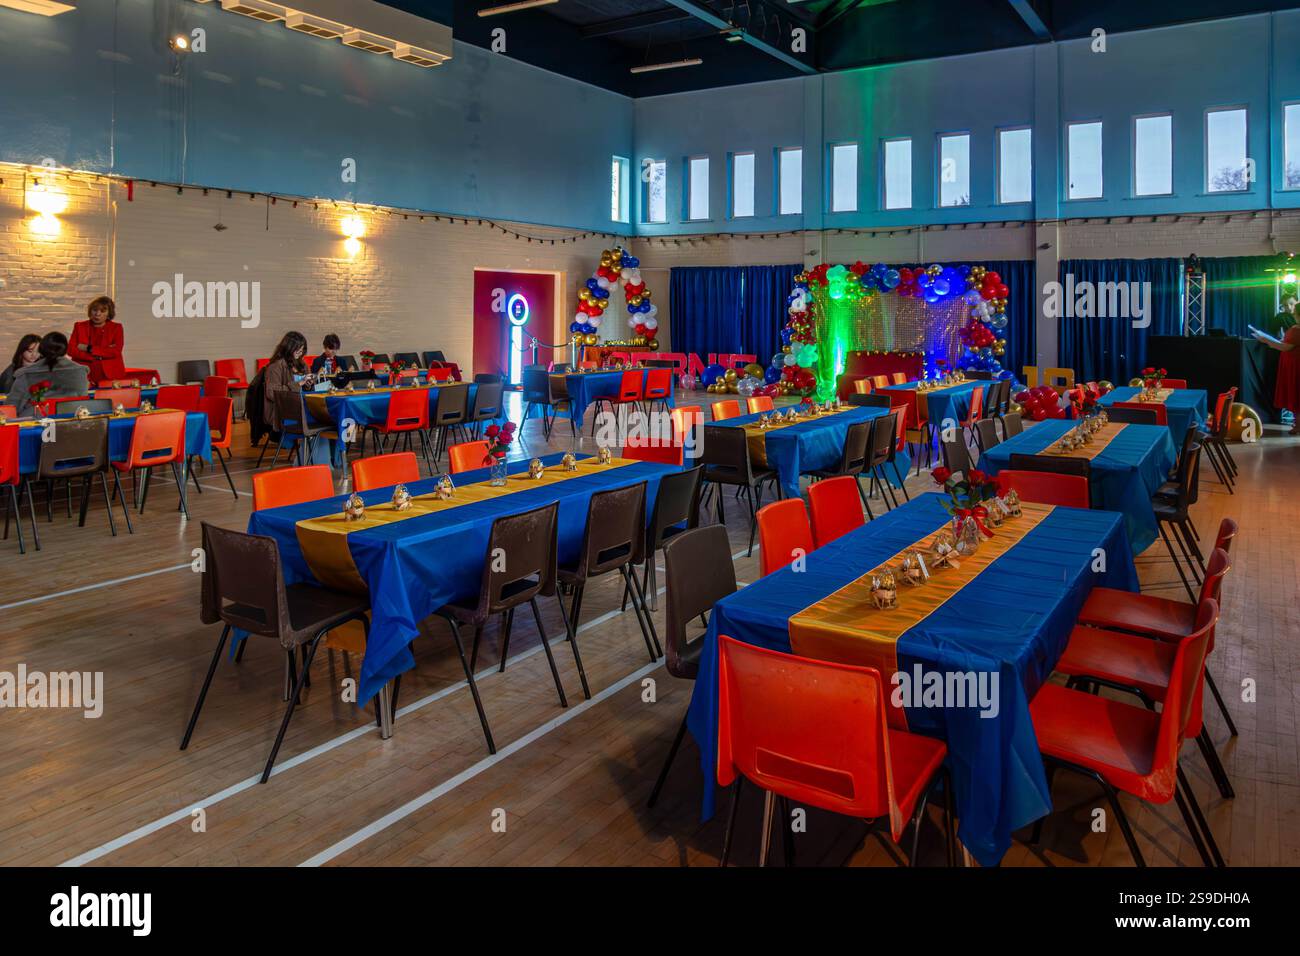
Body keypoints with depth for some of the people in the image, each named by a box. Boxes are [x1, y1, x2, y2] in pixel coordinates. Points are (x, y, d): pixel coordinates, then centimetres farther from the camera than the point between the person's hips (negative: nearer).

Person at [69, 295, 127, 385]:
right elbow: (71, 350, 3)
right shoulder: (80, 326, 14)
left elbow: (116, 352, -5)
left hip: (109, 375, -1)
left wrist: (89, 349, -7)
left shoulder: (116, 328, 9)